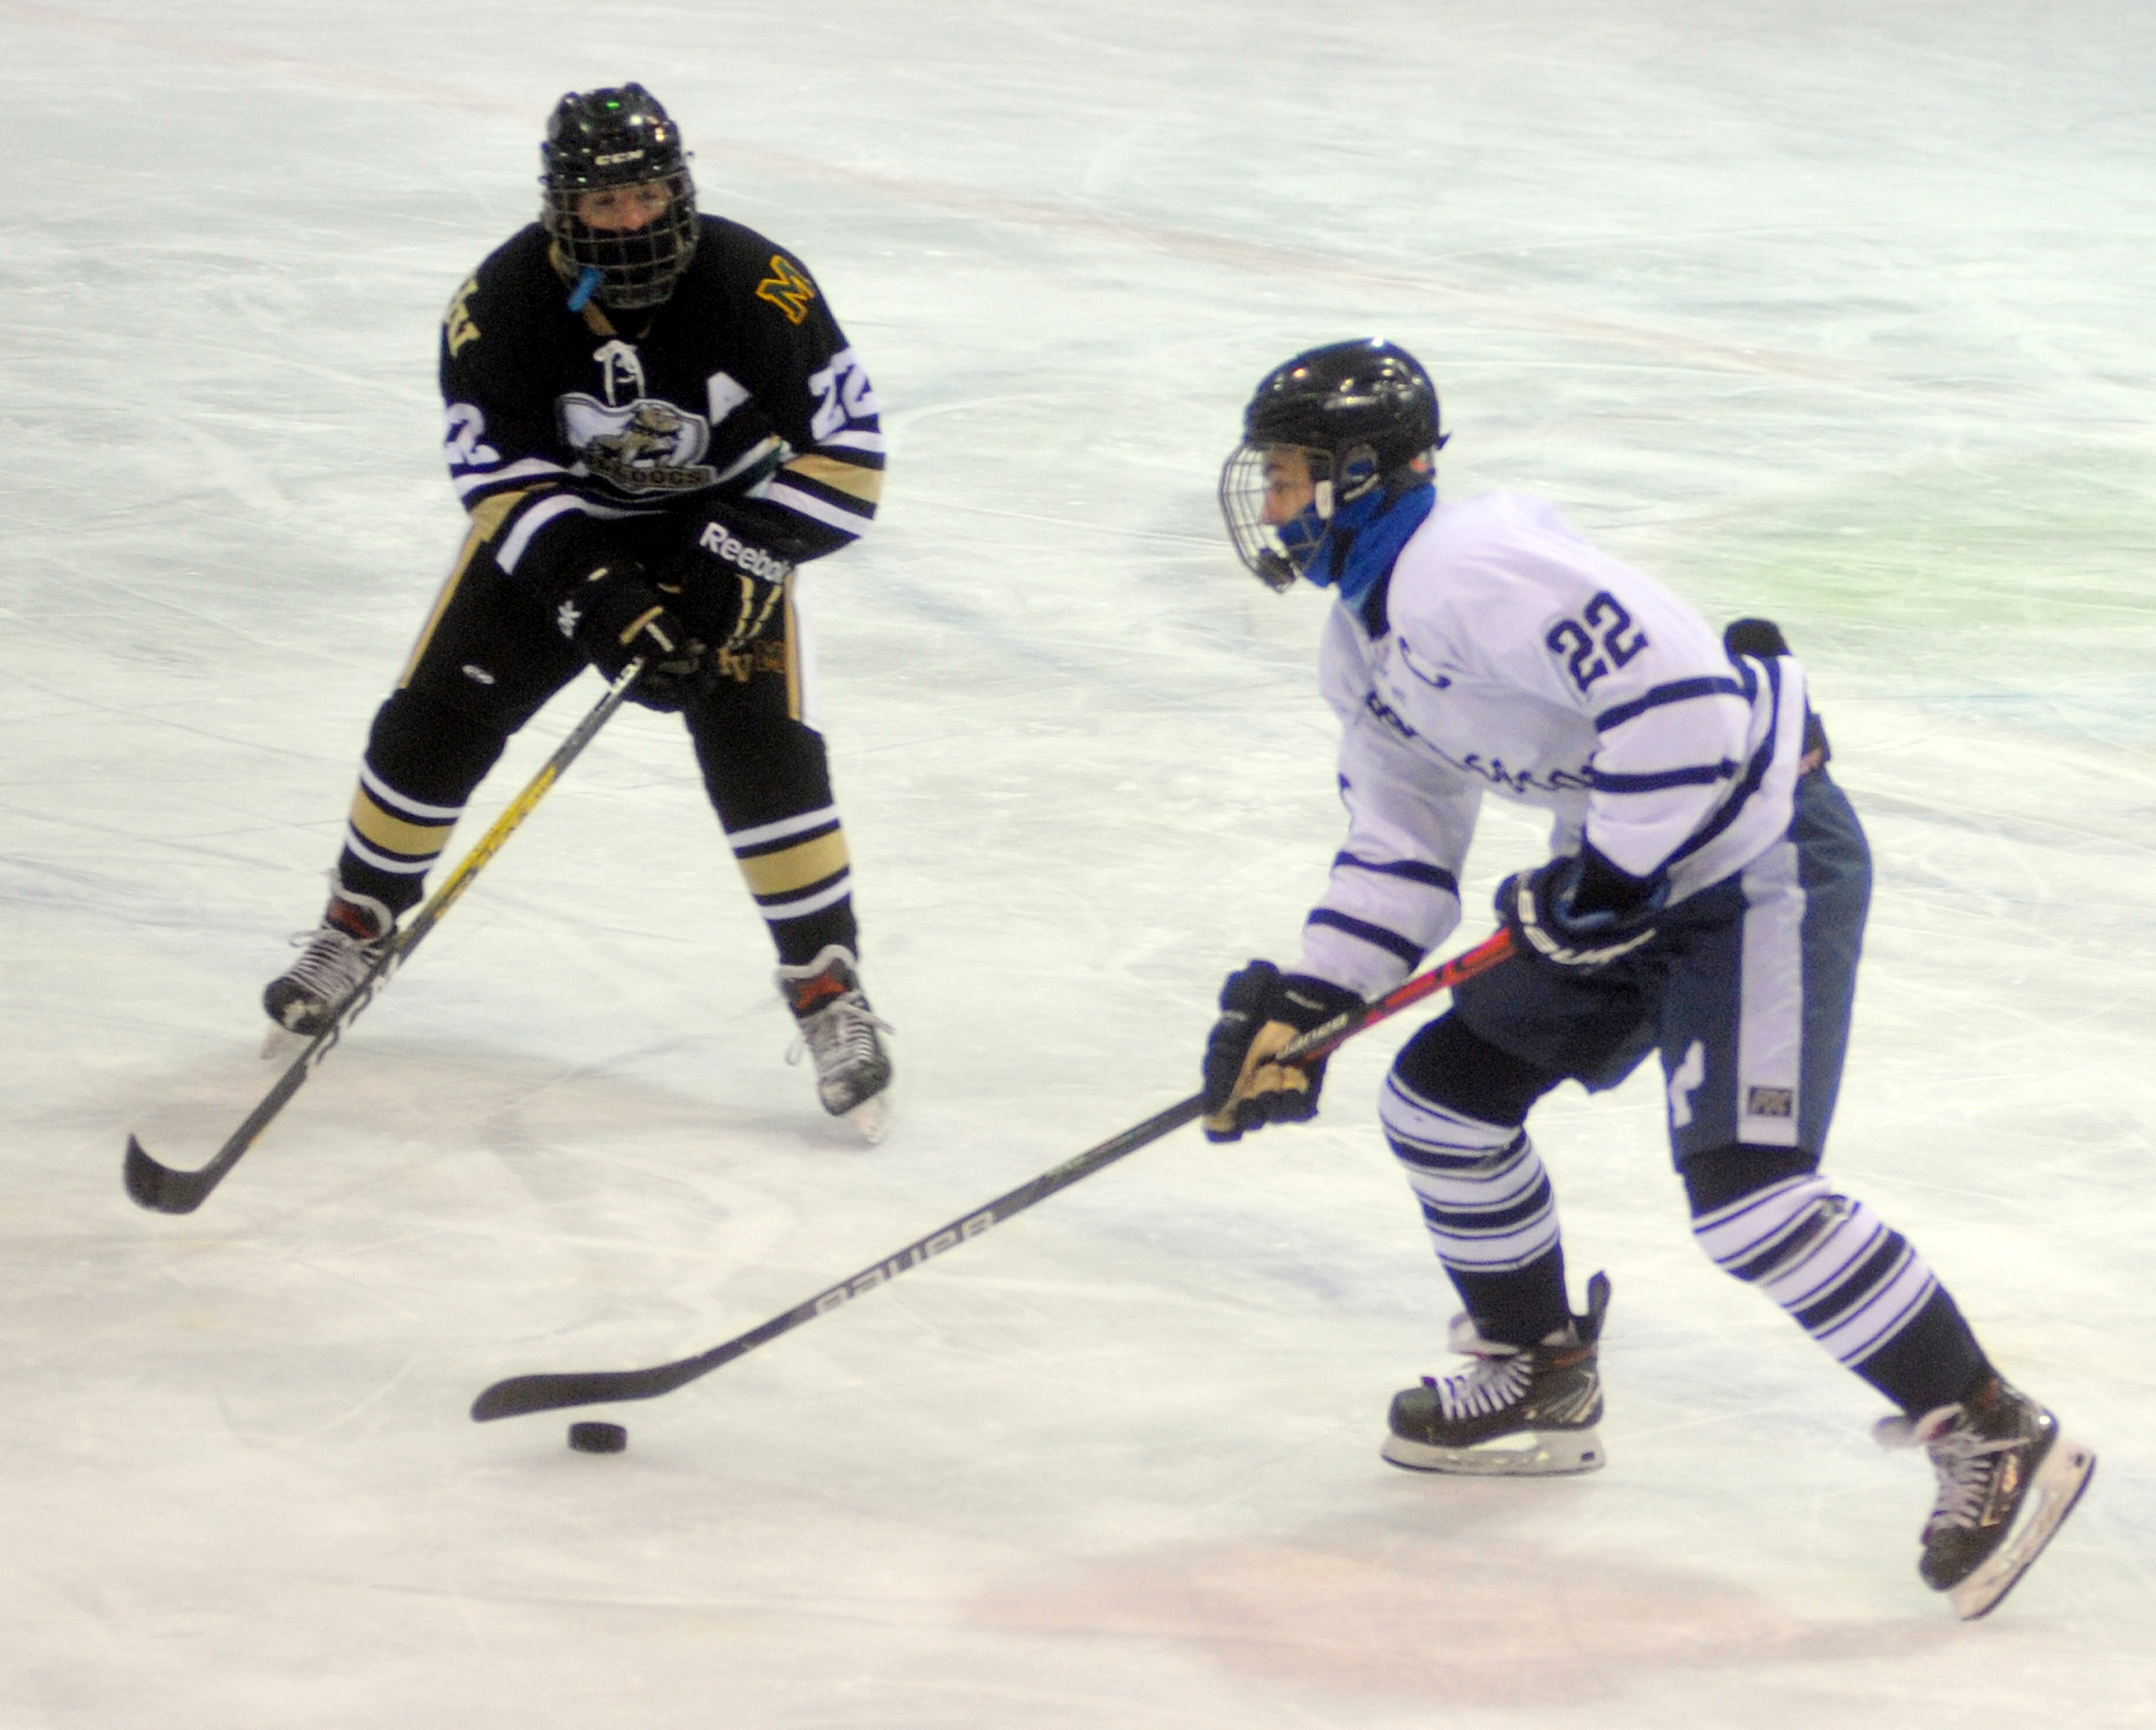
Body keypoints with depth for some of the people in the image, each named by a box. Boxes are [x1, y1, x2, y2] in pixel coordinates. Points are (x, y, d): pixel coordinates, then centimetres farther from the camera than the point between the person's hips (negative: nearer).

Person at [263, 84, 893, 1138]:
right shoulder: (503, 303, -24)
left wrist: (737, 560, -30)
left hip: (727, 526, -1)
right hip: (553, 525, 2)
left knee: (763, 751, -17)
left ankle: (827, 989, -6)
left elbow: (848, 453, -22)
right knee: (434, 721, -3)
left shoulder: (758, 288, -27)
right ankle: (358, 927, 21)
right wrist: (594, 595, -32)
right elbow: (501, 478, -20)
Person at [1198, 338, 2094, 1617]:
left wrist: (1603, 883, -25)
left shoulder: (1469, 565, -23)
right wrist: (1300, 1009, 6)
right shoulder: (1365, 641, 11)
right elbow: (1400, 852, 17)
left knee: (1746, 1188, -21)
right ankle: (1542, 1379, 30)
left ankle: (1993, 1438, -12)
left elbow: (1674, 687, -32)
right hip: (1633, 870, 11)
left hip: (1766, 851, -11)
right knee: (1444, 1094, 12)